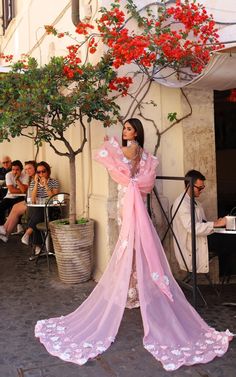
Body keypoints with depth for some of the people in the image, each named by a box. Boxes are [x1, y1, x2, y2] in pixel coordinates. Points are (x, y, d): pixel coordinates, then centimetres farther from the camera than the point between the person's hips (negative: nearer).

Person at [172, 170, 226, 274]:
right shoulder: (181, 203, -21)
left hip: (200, 247, 10)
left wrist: (215, 222, -3)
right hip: (190, 253, -9)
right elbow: (191, 227, -31)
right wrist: (215, 224, -32)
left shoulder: (195, 201, 12)